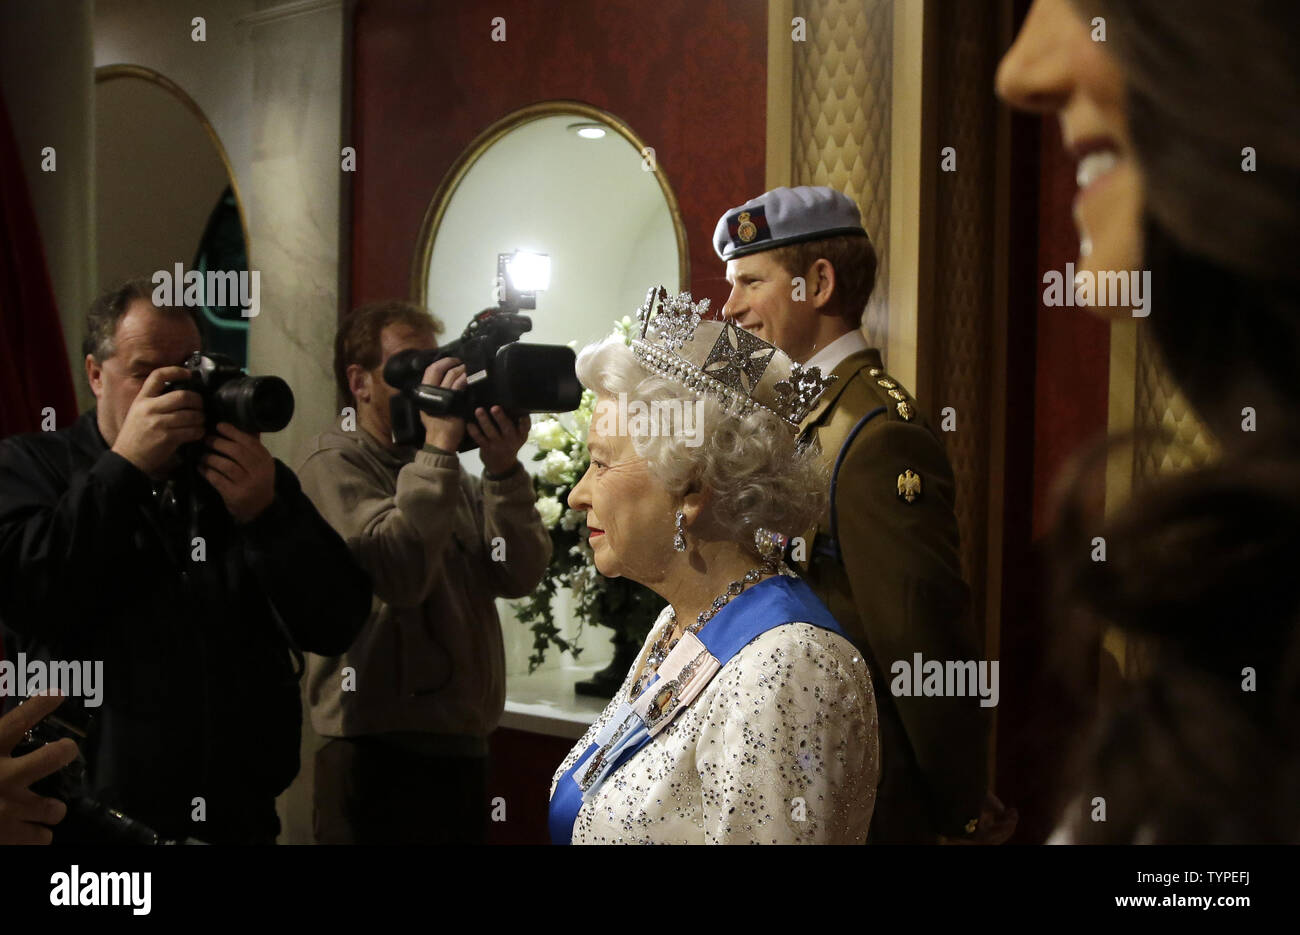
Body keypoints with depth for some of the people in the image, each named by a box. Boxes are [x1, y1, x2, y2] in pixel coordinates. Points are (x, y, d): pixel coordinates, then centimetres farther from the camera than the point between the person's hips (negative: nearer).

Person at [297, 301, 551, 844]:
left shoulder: (452, 477, 14)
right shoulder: (334, 463, -5)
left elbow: (519, 576, 3)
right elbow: (399, 573, -21)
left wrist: (504, 471, -9)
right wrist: (438, 447, -19)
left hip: (464, 751, 7)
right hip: (382, 754, -7)